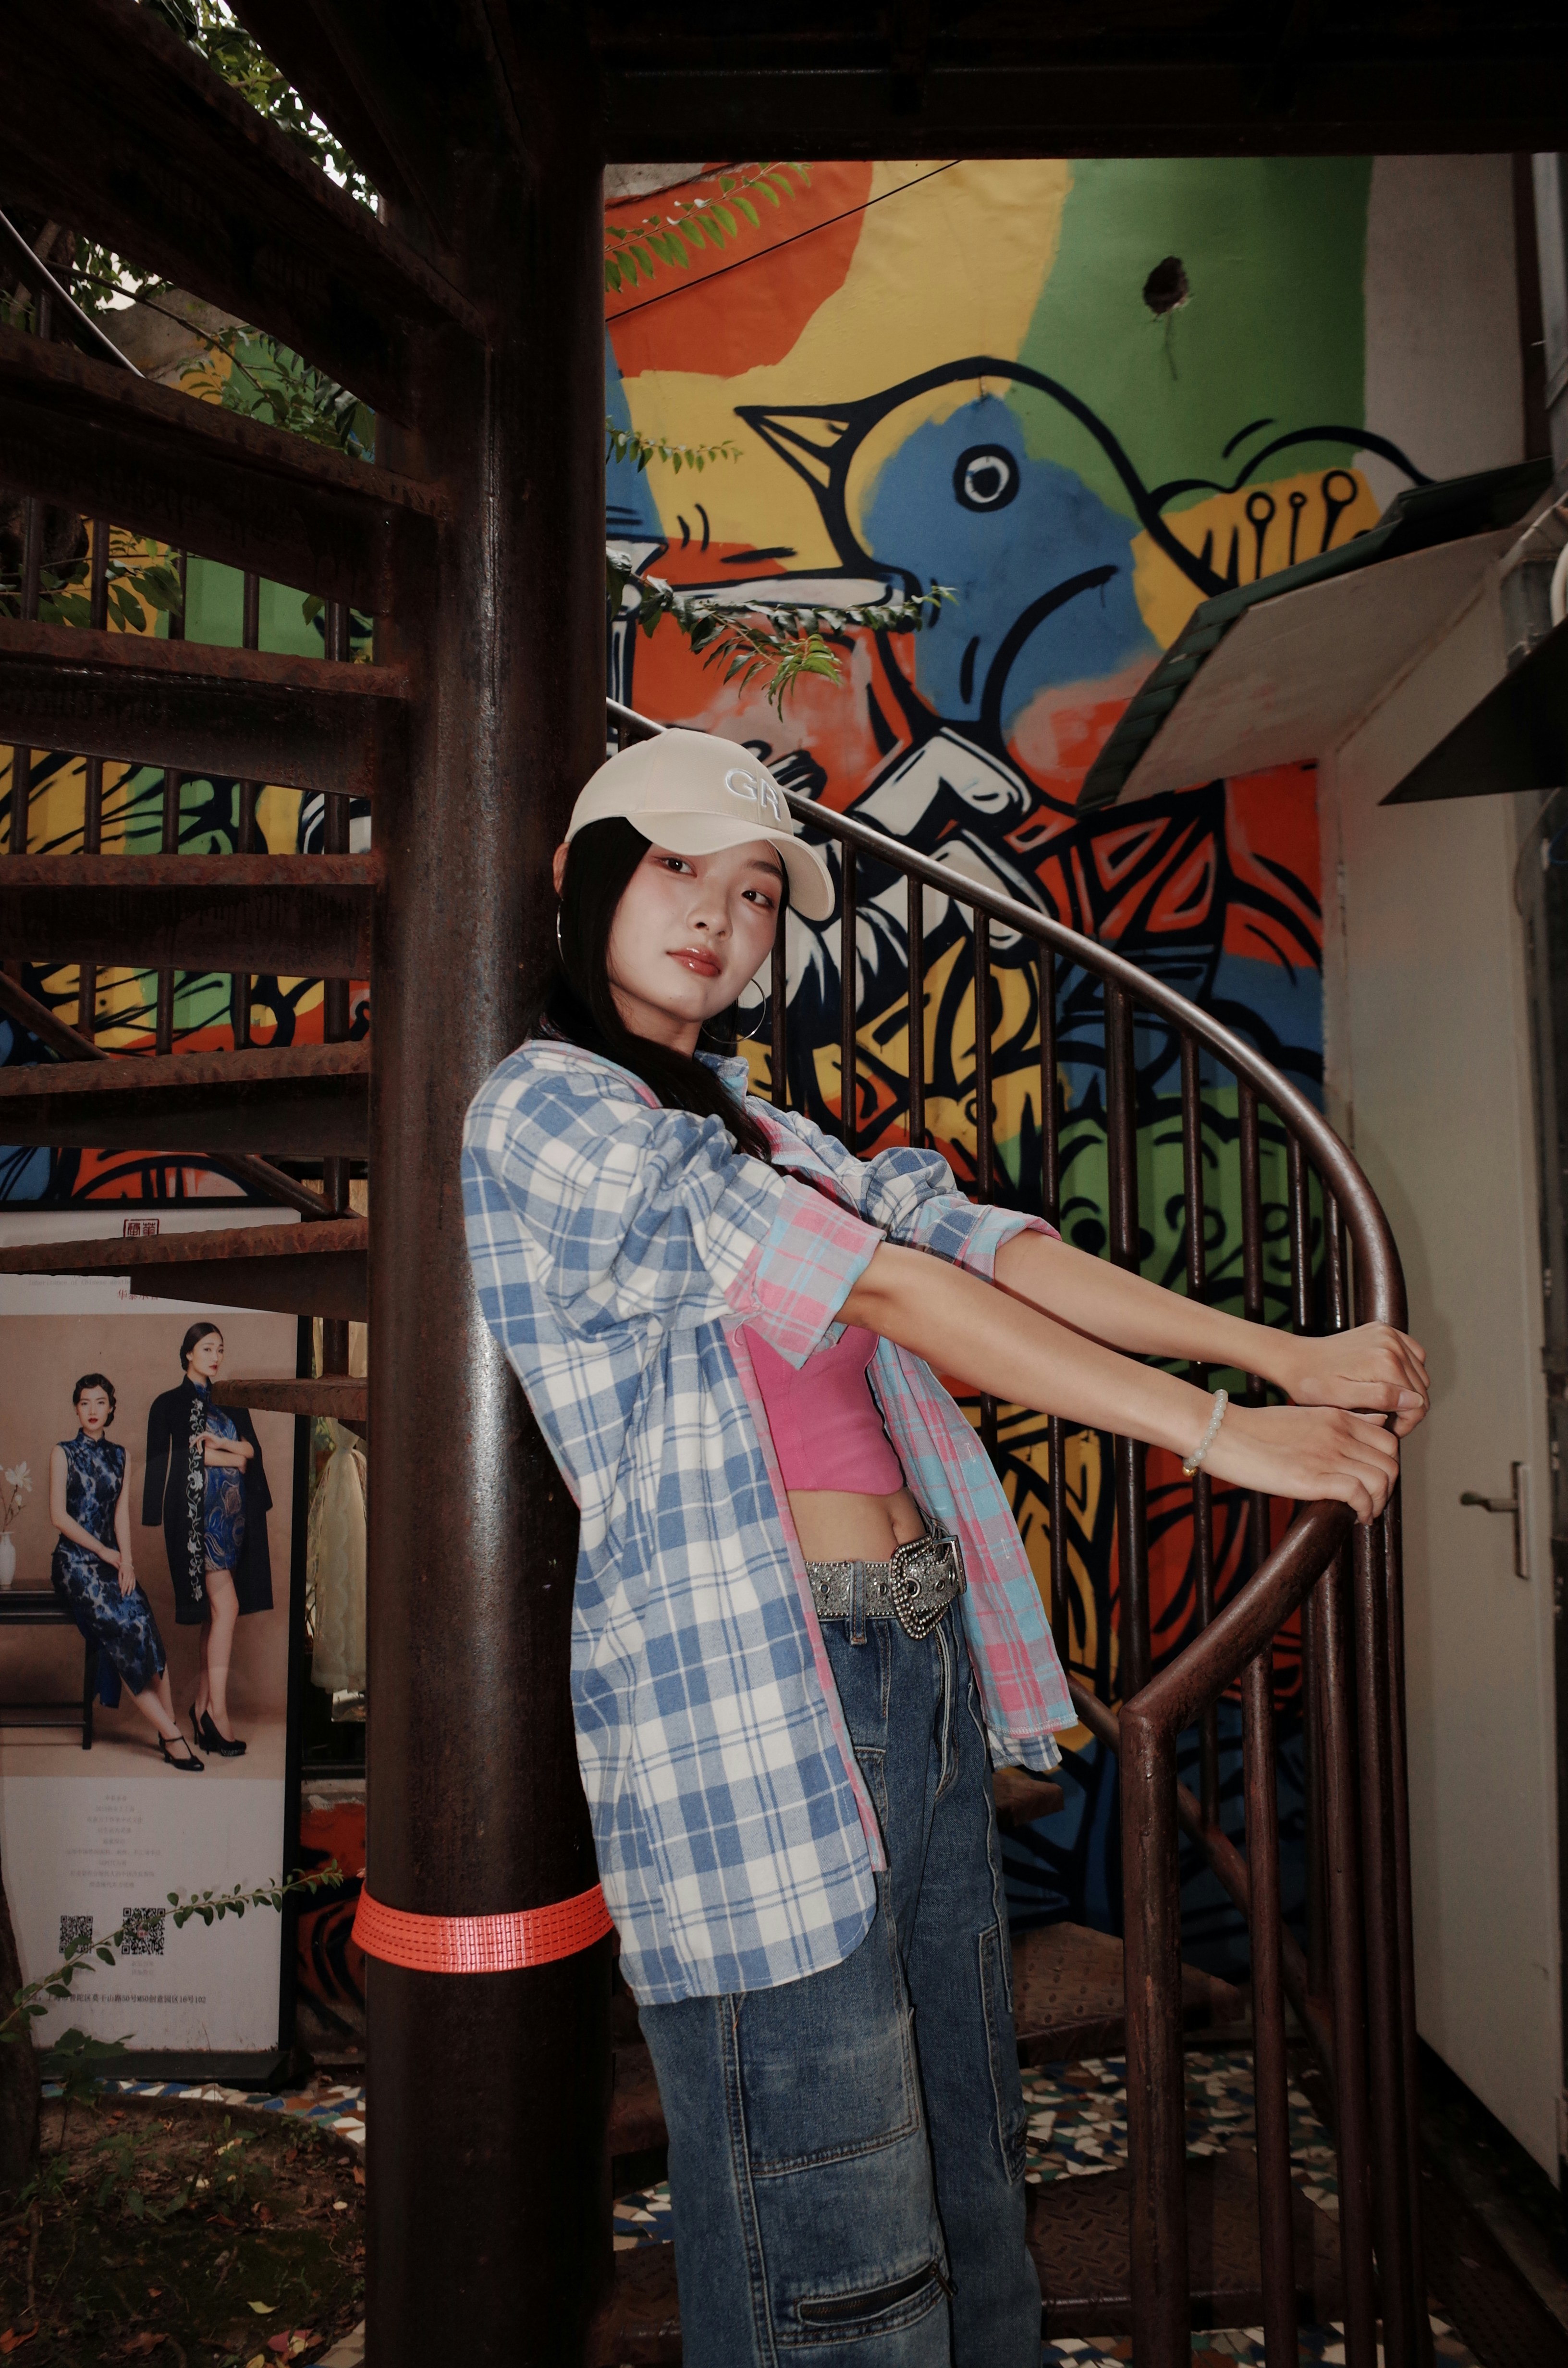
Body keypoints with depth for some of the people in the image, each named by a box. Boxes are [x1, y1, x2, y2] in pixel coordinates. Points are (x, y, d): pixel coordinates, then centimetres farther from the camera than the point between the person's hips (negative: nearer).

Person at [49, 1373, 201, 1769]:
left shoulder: (119, 1456, 15)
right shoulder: (63, 1453, 3)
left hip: (112, 1560, 4)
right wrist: (103, 1551, -8)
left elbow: (122, 1512, 6)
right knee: (119, 1630, -22)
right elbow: (59, 1516, -3)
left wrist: (126, 1561, -8)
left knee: (144, 1625, -20)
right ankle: (171, 1734, -22)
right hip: (75, 1561, -4)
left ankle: (168, 1730, -21)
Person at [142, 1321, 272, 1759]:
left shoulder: (230, 1405, 17)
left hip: (234, 1513, 6)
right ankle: (217, 1708, -11)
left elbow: (253, 1450, 7)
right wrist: (233, 1456, -4)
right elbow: (179, 1457, -9)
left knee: (215, 1612, 5)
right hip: (199, 1513, -6)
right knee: (226, 1606, -14)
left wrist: (216, 1443, -10)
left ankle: (203, 1703, 11)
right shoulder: (170, 1405, 2)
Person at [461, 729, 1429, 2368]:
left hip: (925, 1670, 7)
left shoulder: (751, 1124, 17)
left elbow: (971, 1242, 5)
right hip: (752, 1698, -7)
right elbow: (886, 1289, -15)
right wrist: (1218, 1433, -15)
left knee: (968, 2208, 18)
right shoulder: (544, 1109, -7)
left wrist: (1292, 1353, -5)